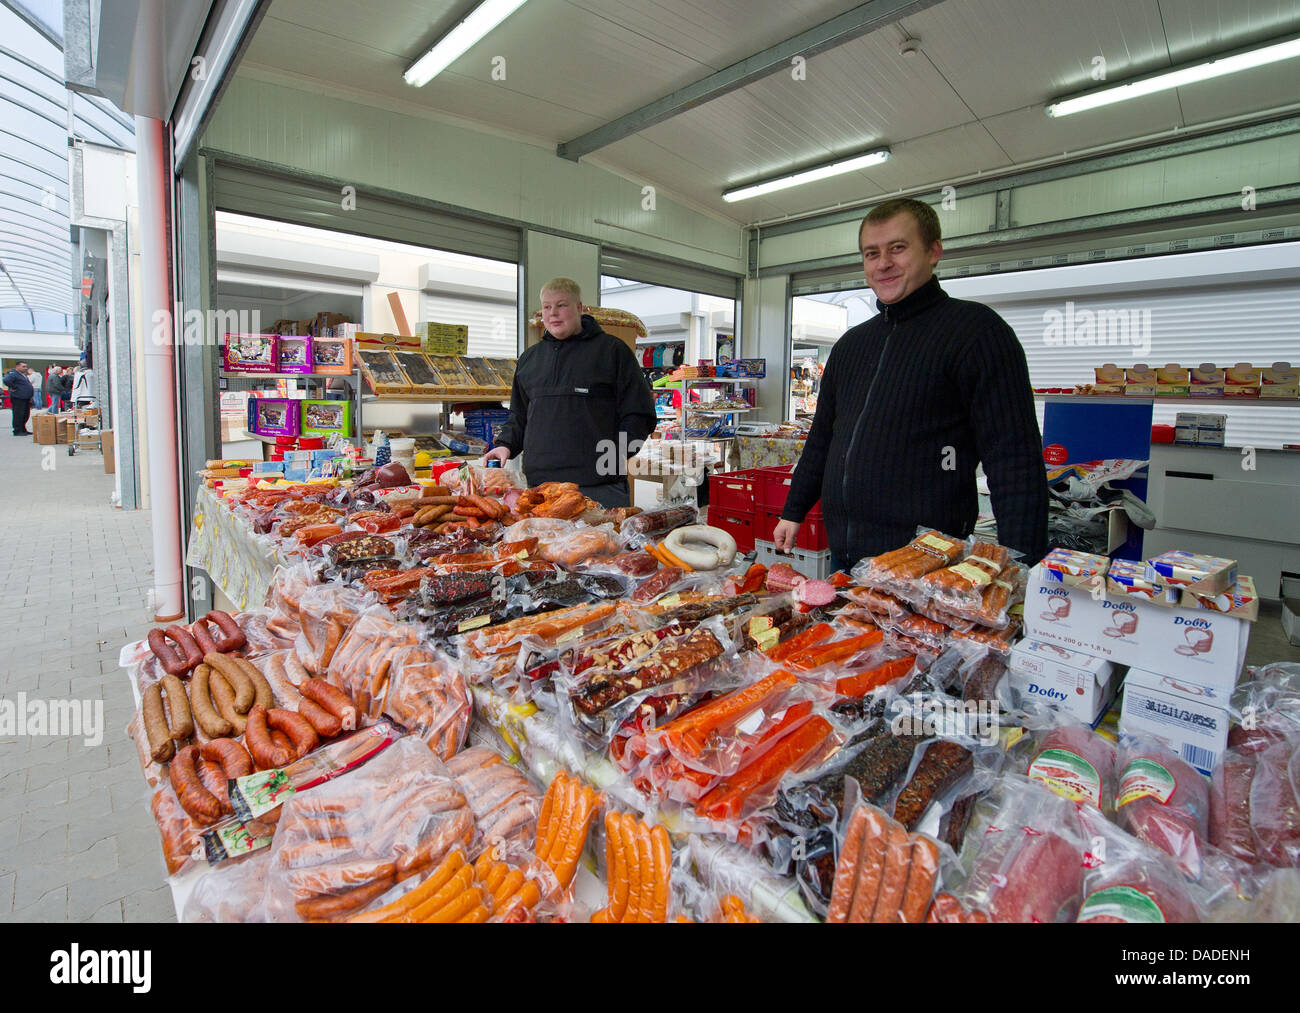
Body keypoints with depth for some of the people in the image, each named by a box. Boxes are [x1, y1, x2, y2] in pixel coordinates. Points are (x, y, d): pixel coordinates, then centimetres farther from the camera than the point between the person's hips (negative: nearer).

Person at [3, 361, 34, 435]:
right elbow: (6, 380, -30)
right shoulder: (13, 374, -11)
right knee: (18, 415, -6)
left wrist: (30, 397, 21)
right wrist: (13, 388, -20)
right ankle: (17, 431, -3)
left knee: (26, 415, 14)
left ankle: (23, 429, 23)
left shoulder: (24, 375, 19)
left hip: (26, 398, 9)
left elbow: (28, 384, 29)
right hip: (18, 398, -9)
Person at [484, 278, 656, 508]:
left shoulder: (612, 350, 5)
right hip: (540, 482, 4)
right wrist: (506, 445, 9)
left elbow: (640, 414, 2)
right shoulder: (529, 358, 20)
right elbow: (519, 416, 28)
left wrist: (618, 453, -11)